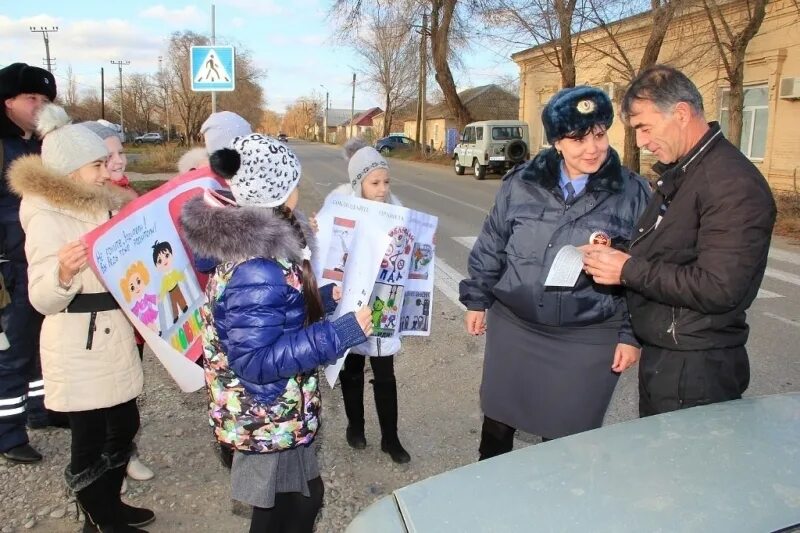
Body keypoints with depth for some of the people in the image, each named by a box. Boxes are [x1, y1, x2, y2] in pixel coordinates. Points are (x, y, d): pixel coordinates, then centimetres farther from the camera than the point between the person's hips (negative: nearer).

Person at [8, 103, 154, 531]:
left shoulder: (103, 205, 8)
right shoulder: (47, 218, -16)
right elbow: (43, 300, -19)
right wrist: (63, 272, -38)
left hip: (114, 334, 8)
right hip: (78, 344, -8)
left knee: (124, 425, 18)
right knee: (90, 438, 6)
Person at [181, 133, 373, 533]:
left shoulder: (255, 242, 2)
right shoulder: (256, 269, -30)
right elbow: (256, 359, -30)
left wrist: (323, 297, 12)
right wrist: (342, 332, -31)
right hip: (269, 422, -9)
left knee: (305, 499, 25)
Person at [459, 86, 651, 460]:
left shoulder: (633, 194, -6)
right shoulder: (521, 183, -1)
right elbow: (490, 246, 8)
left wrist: (632, 334, -3)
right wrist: (477, 299, 9)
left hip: (589, 340, -2)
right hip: (513, 327, 3)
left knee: (567, 436, 10)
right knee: (498, 418, 17)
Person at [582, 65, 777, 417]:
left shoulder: (733, 183, -21)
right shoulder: (677, 174, 11)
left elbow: (719, 289, -27)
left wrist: (629, 271, -21)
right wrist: (616, 253, -1)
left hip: (697, 367, -9)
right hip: (658, 355, 10)